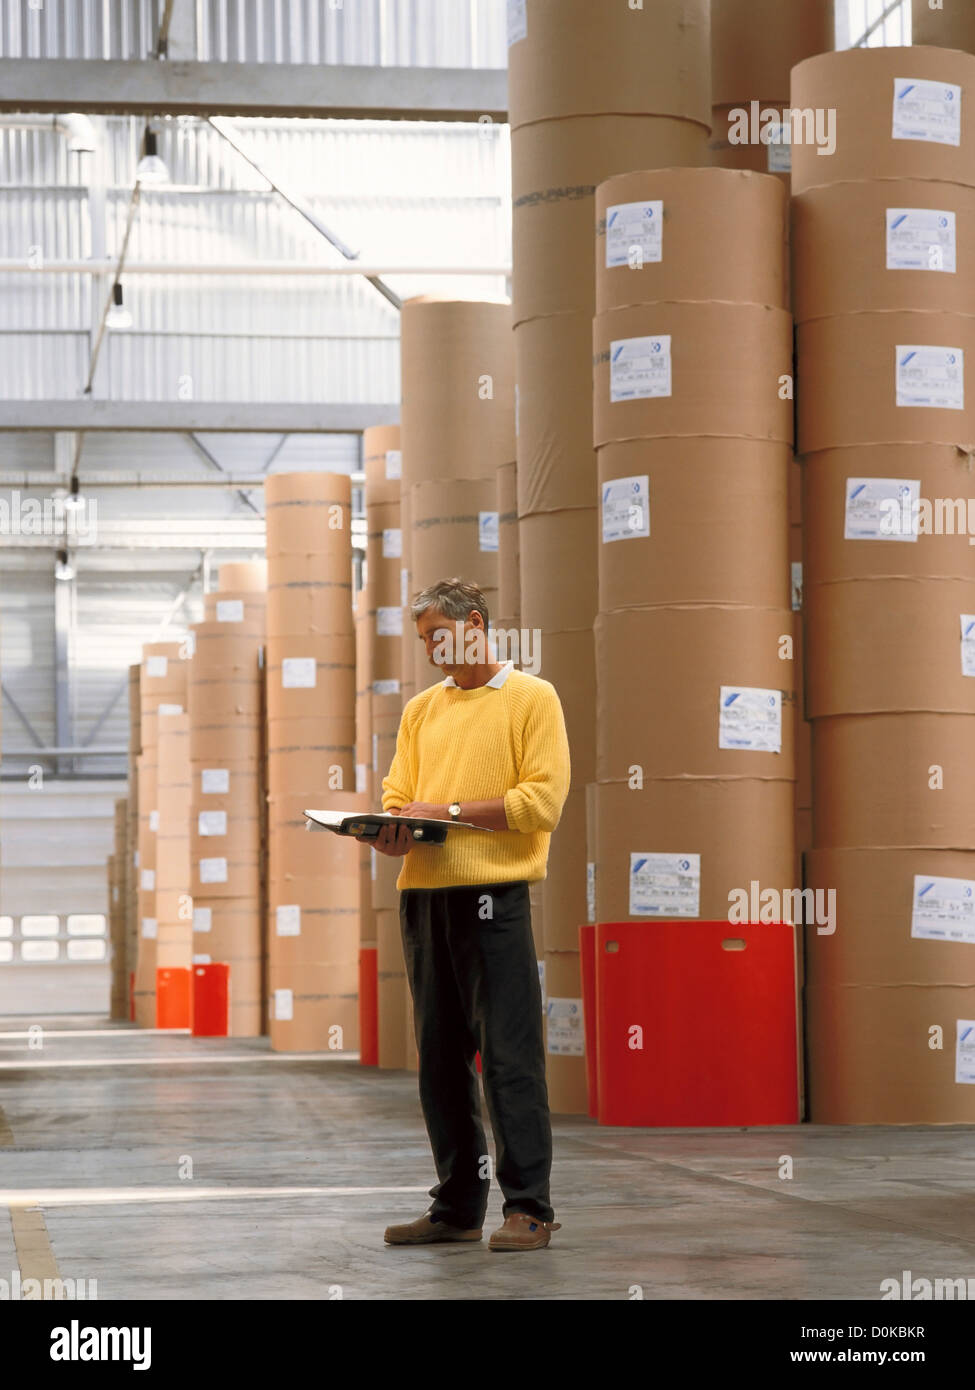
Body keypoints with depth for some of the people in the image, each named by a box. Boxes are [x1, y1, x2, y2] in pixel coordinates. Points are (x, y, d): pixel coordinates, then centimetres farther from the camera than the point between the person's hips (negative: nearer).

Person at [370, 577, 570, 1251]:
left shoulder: (531, 699, 1)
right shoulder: (422, 710, 19)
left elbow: (543, 800, -9)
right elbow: (399, 799, 18)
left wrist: (450, 810, -12)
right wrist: (393, 833, -6)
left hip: (493, 894, -6)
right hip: (423, 893, 6)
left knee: (509, 1056, -8)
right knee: (440, 1060, 8)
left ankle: (529, 1207, -4)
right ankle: (457, 1208, 15)